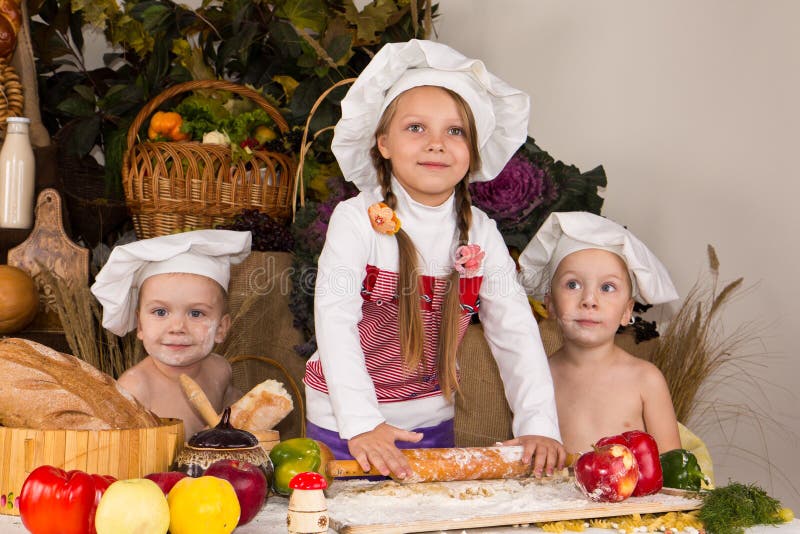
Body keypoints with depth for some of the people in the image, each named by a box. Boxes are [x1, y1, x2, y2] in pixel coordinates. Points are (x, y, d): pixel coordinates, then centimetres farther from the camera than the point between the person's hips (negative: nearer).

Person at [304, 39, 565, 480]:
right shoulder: (358, 220, -16)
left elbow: (516, 333, -9)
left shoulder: (480, 234, -6)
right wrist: (362, 424, -37)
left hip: (432, 421, 3)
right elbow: (335, 321, -25)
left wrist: (539, 425, -22)